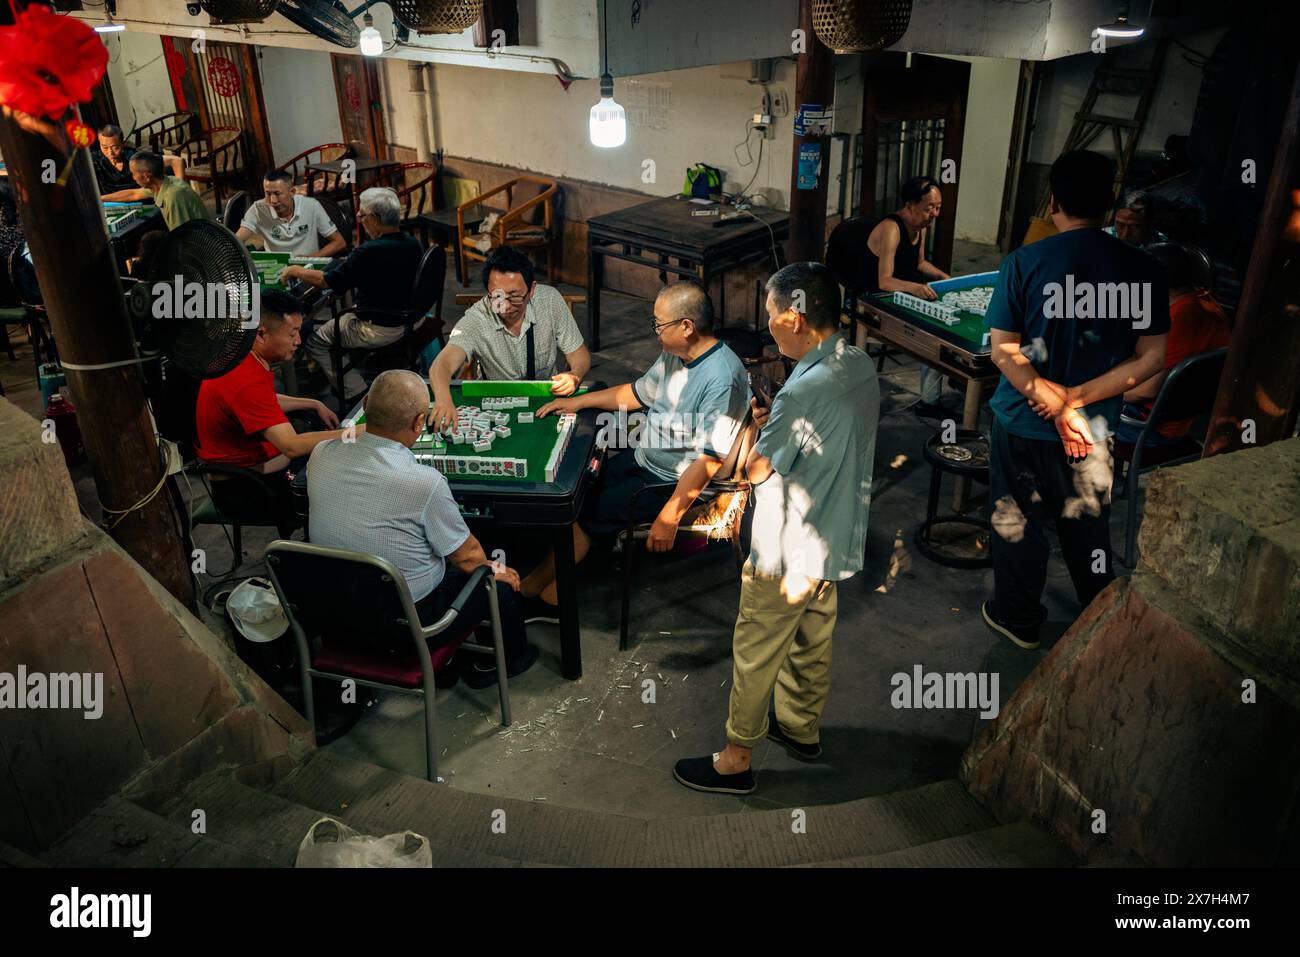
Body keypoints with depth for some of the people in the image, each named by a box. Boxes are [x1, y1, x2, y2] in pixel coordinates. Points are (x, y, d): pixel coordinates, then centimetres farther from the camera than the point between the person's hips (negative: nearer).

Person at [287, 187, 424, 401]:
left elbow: (325, 281, -14)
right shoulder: (413, 244, -2)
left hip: (381, 331, -9)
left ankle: (358, 395, 6)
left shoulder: (369, 252, -25)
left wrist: (295, 271, 4)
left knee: (315, 341, 8)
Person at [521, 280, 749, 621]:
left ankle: (528, 590, 9)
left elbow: (710, 458, -28)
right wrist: (579, 401, 13)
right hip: (640, 456, 9)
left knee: (585, 515, -12)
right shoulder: (673, 354, 3)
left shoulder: (722, 378, -26)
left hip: (673, 481, -9)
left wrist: (670, 516, -28)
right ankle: (551, 597, 2)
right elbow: (639, 392, 20)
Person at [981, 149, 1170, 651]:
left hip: (1023, 422, -2)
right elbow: (1152, 357, -7)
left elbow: (1003, 351, -14)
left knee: (1018, 523, 16)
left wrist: (1054, 402, -13)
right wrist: (1077, 398, -11)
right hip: (1094, 429, 3)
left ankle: (1018, 618, 32)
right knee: (1089, 529, 21)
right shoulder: (1143, 268, -6)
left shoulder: (1023, 262, -13)